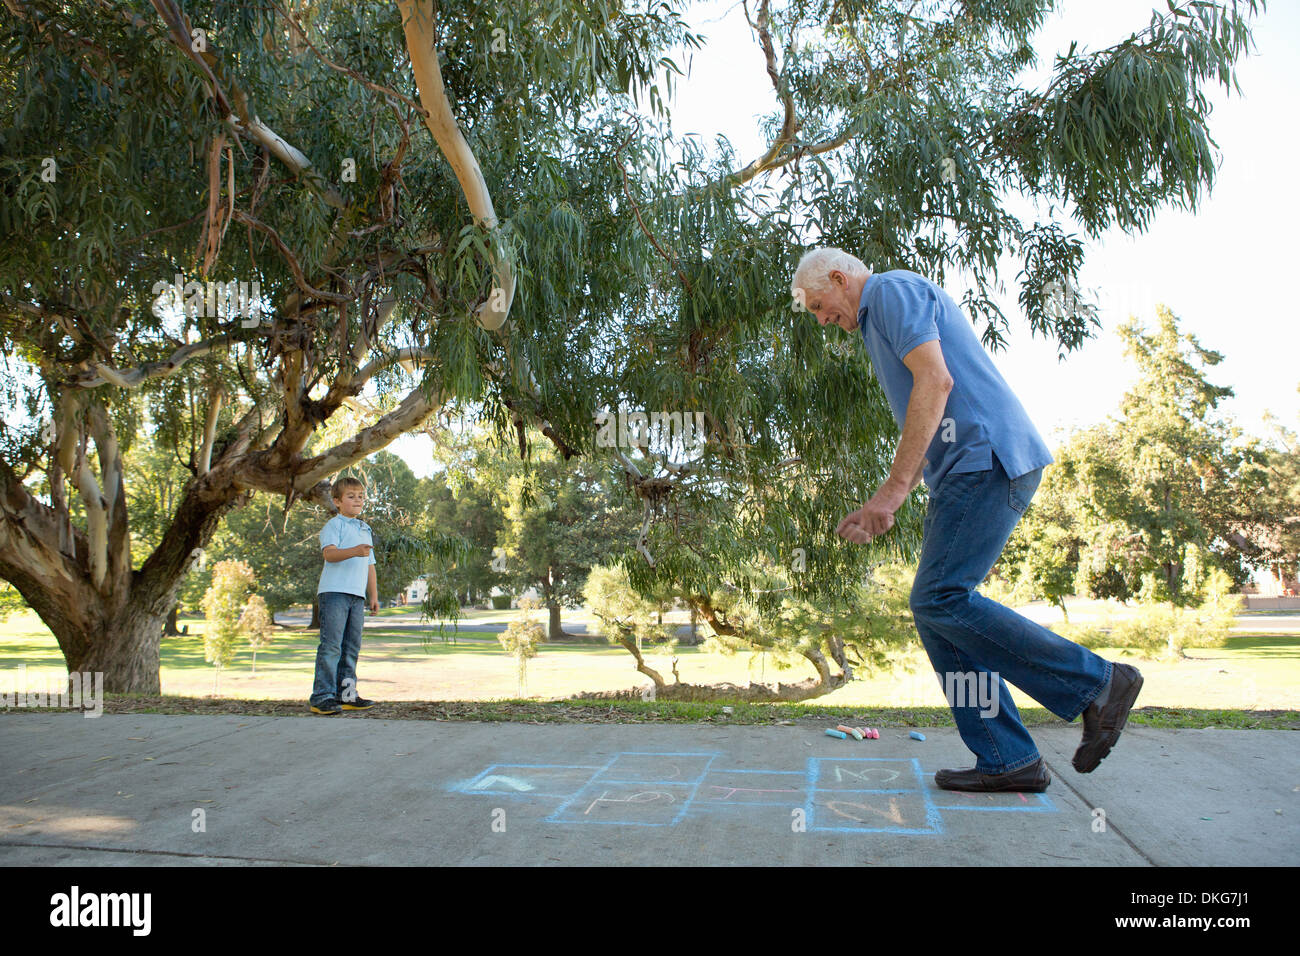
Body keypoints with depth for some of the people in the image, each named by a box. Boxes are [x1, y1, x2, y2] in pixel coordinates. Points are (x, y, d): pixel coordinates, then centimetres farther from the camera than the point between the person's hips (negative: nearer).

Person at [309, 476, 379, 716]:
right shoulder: (334, 525, 0)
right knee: (331, 645, -11)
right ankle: (322, 697, -9)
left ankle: (346, 694, 15)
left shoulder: (365, 530, 23)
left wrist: (374, 594, 23)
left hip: (357, 595, 7)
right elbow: (329, 553, -18)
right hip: (334, 591, -7)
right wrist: (354, 551, -34)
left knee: (352, 647, 9)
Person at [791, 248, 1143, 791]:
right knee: (936, 609, 4)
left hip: (987, 460, -10)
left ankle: (1097, 684, -4)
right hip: (968, 468, 10)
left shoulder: (893, 289, -1)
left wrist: (893, 488, -19)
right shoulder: (881, 321, 29)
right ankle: (1006, 760, 5)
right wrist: (883, 509, 19)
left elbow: (936, 381, -17)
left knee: (940, 600, -15)